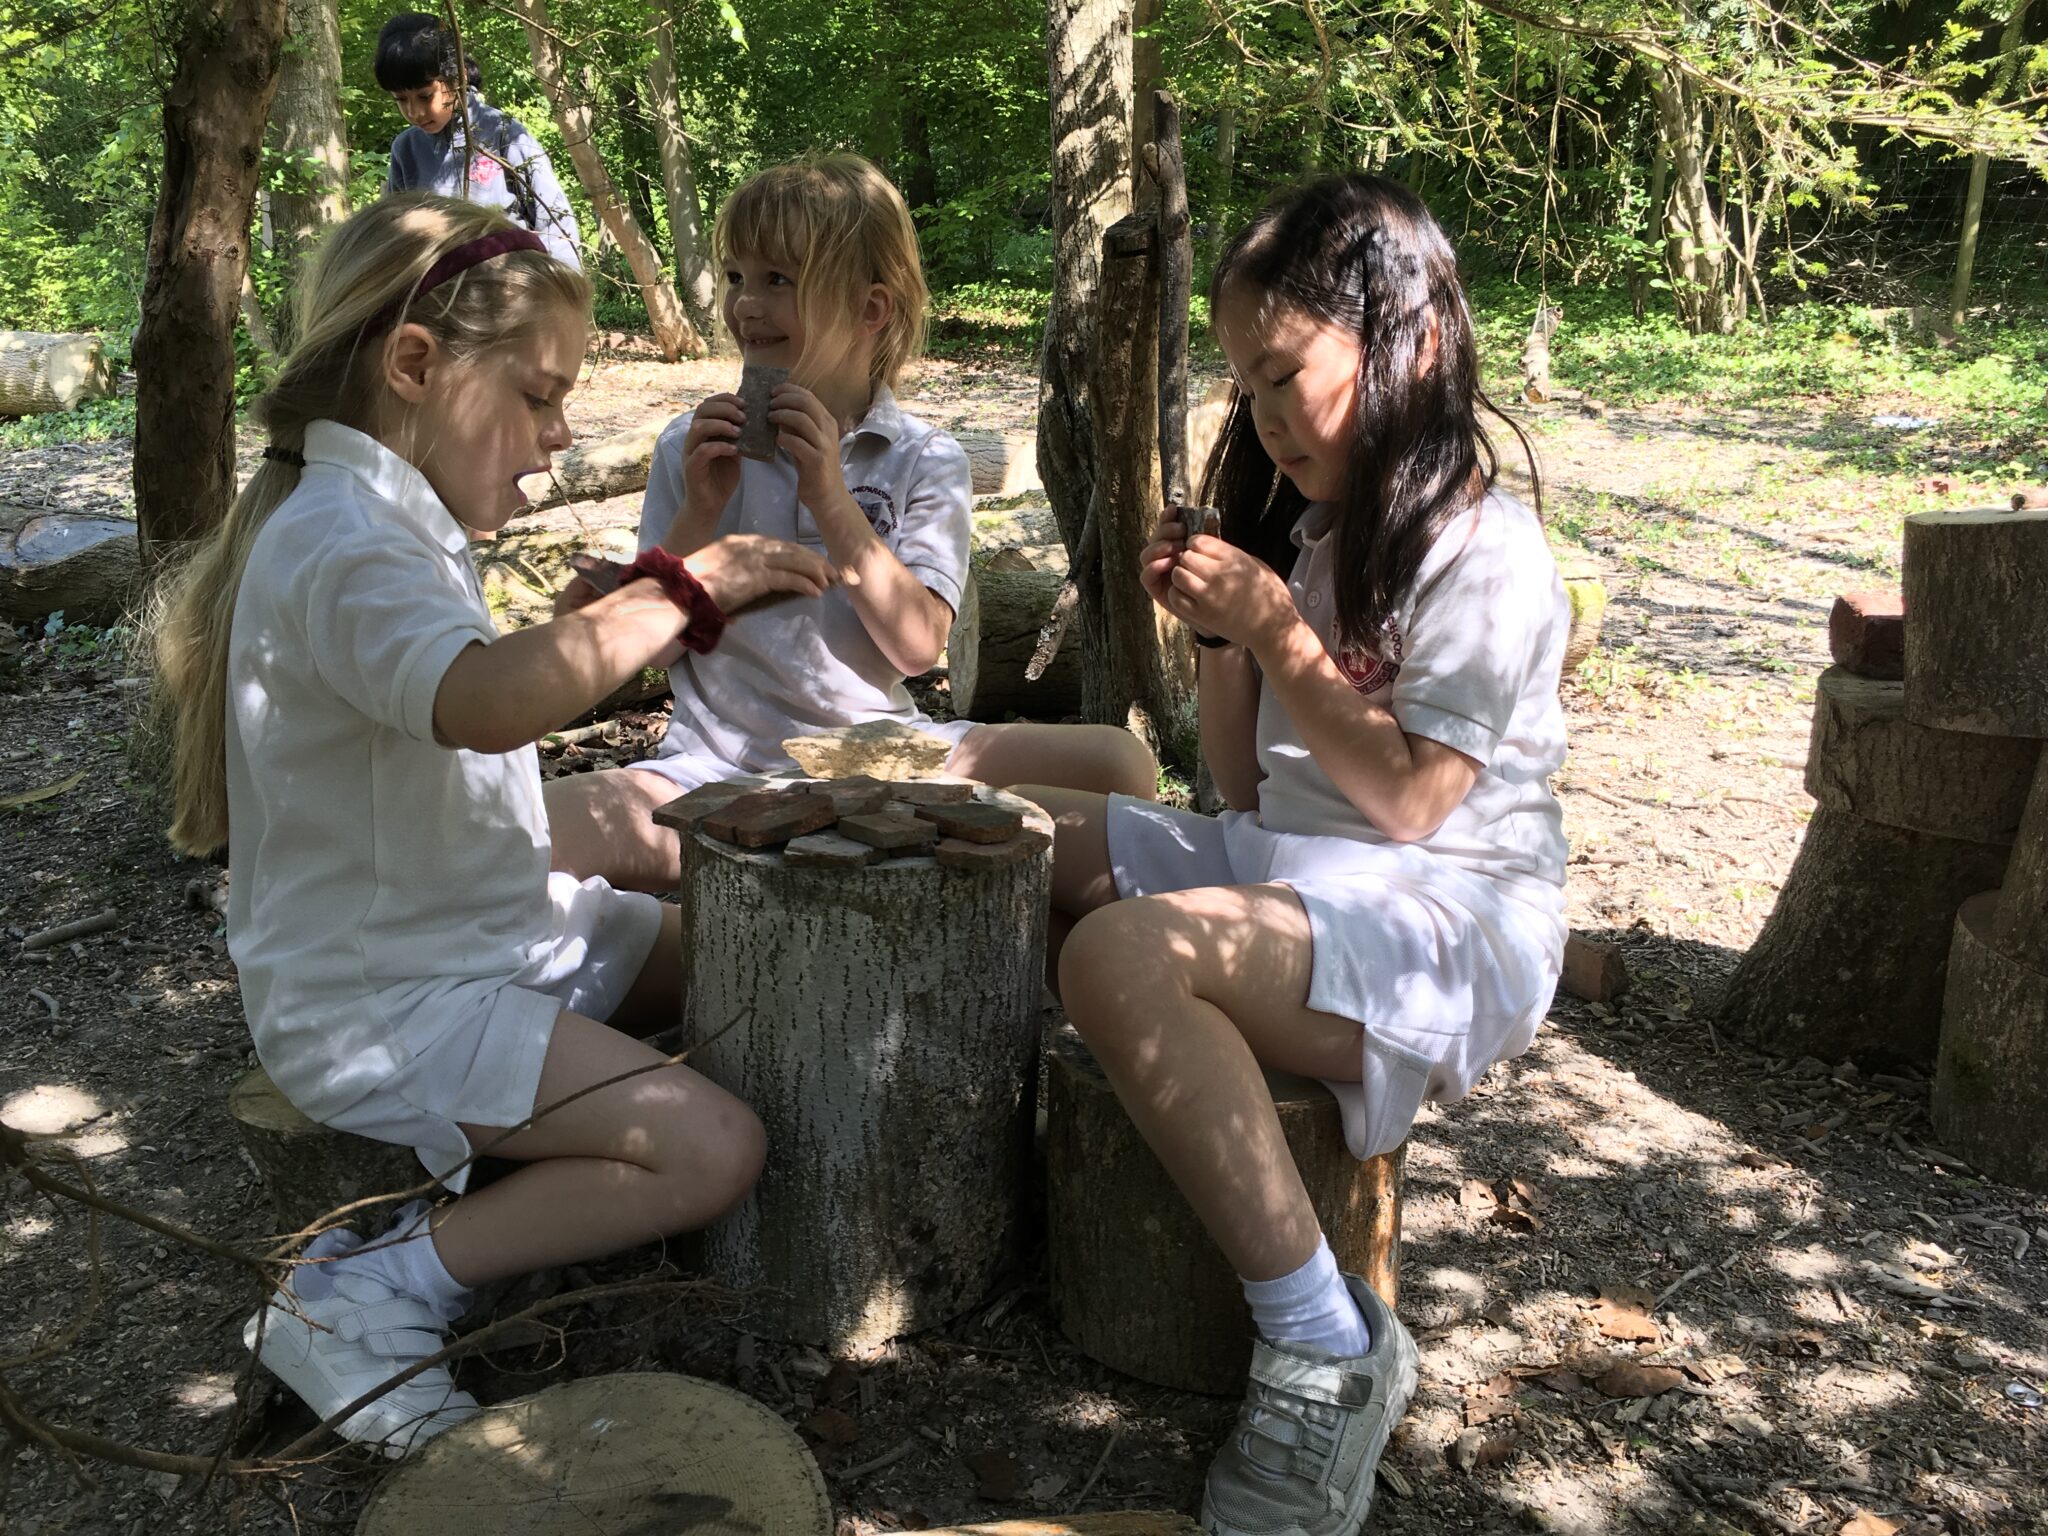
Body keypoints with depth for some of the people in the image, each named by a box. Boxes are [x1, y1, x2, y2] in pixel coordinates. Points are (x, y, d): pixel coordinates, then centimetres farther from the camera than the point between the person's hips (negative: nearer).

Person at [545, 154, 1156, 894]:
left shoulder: (924, 462, 4)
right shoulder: (692, 446, 7)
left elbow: (918, 646, -7)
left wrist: (832, 501, -15)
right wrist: (700, 512, -10)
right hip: (719, 763, -1)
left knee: (1119, 763, -19)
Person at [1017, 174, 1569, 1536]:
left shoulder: (1488, 553, -10)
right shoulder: (1314, 531, 15)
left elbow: (1408, 799, -19)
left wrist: (1276, 632, -16)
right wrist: (1218, 637, 1)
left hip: (1450, 924, -9)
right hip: (1288, 870, 9)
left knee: (1123, 956, -34)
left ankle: (1331, 1351, -23)